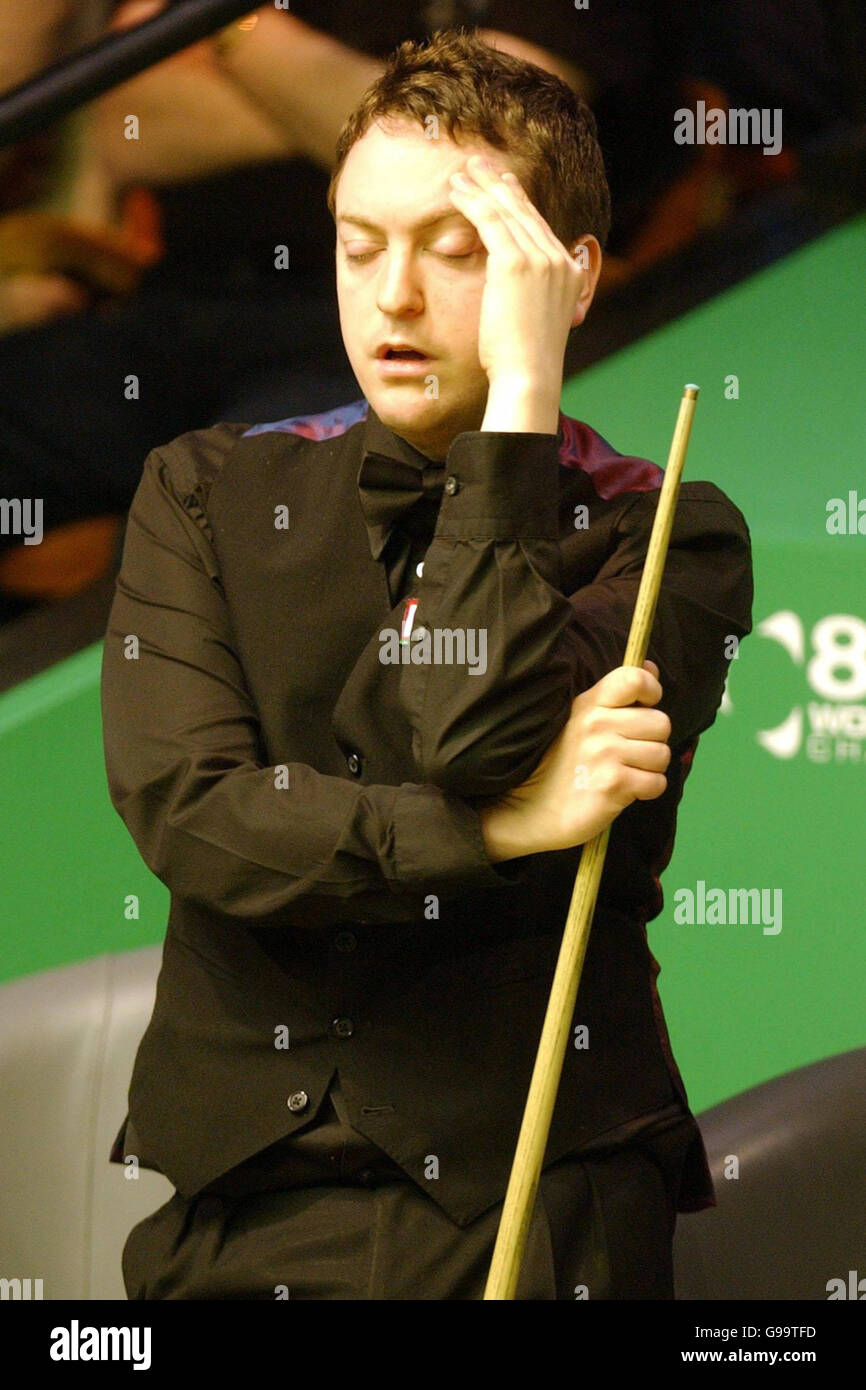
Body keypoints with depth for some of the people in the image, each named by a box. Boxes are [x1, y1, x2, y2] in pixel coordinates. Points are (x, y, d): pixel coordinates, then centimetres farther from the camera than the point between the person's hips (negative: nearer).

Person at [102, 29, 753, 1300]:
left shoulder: (662, 535, 0)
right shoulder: (208, 494, 8)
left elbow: (482, 744, -18)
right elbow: (182, 805, -7)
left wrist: (521, 396, -14)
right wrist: (497, 829, -15)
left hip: (532, 1189, -2)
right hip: (245, 1183, 2)